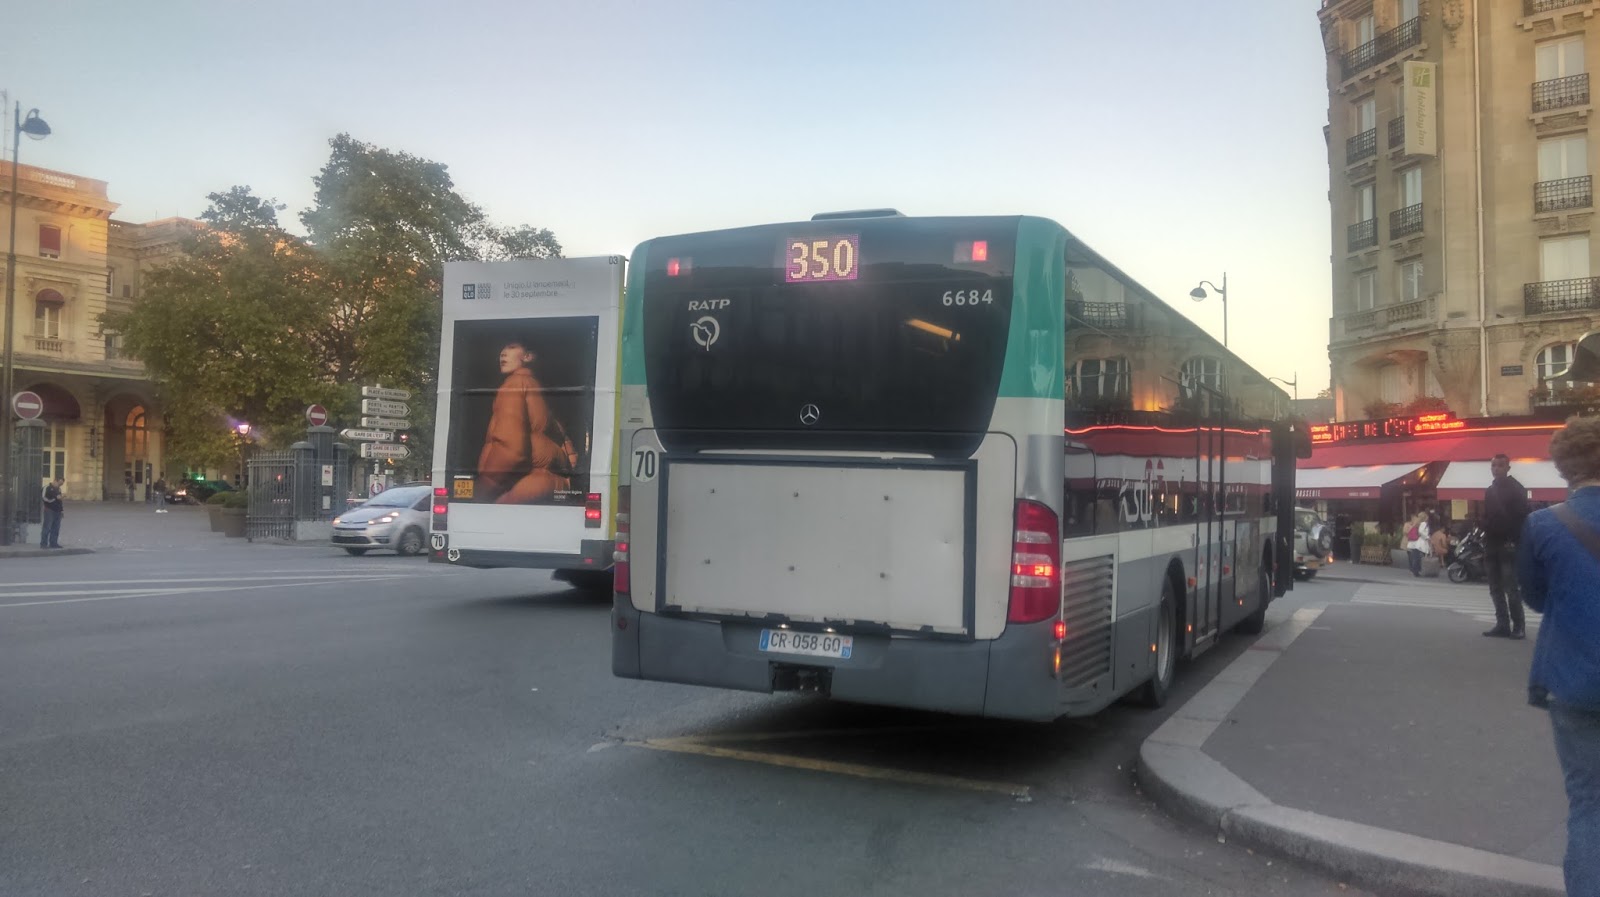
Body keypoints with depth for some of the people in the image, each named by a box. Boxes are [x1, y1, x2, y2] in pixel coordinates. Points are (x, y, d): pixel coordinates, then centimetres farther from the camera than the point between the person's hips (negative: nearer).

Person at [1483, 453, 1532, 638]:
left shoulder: (1516, 489, -5)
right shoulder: (1490, 490, 16)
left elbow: (1522, 517, -13)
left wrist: (1514, 541, -20)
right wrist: (1485, 541, 11)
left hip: (1508, 545, -7)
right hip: (1492, 546, 7)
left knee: (1511, 589, -7)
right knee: (1496, 590, 8)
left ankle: (1518, 626, -1)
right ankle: (1502, 625, 12)